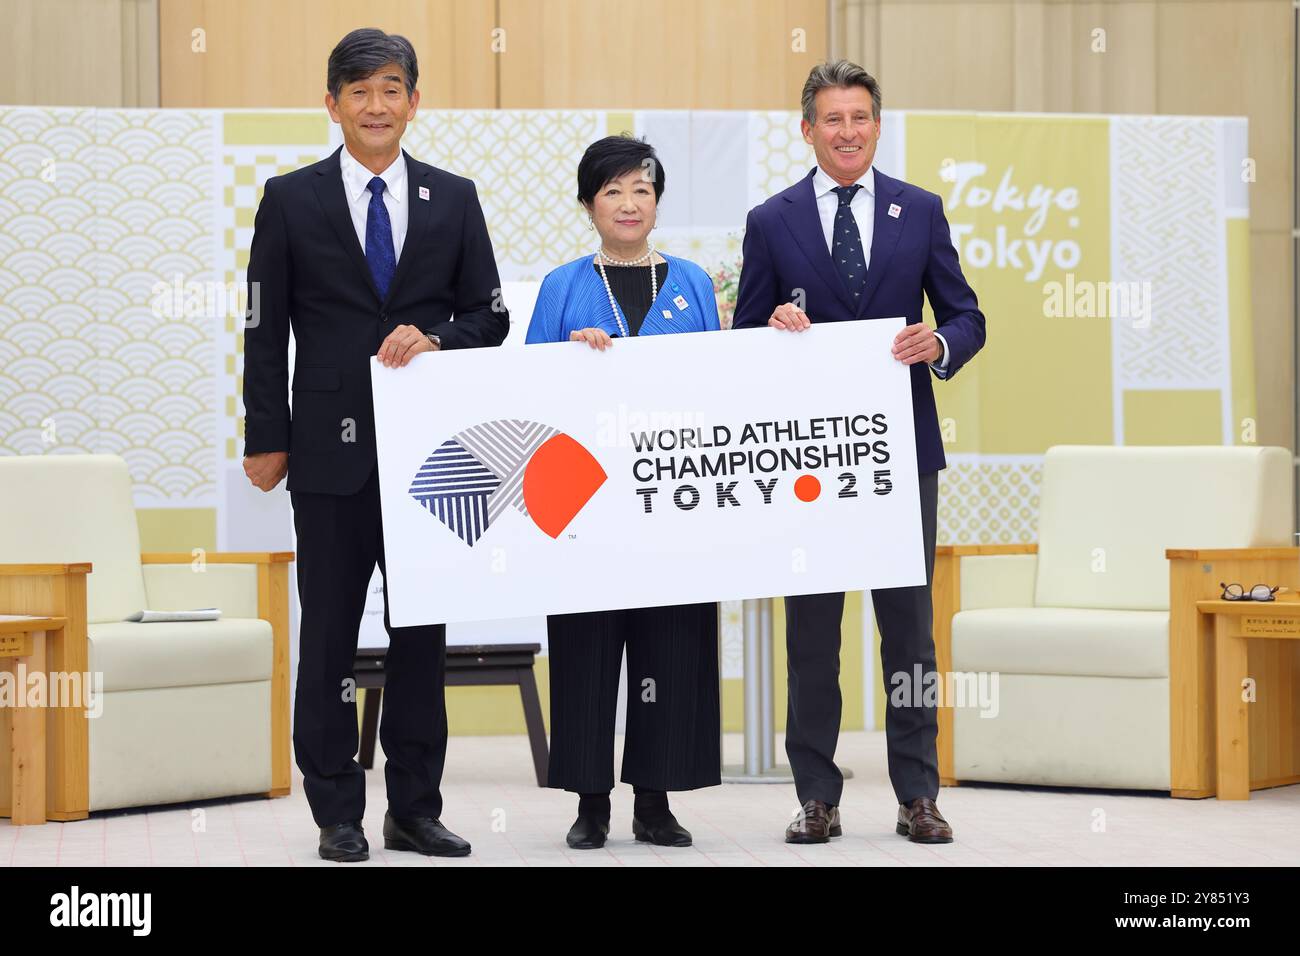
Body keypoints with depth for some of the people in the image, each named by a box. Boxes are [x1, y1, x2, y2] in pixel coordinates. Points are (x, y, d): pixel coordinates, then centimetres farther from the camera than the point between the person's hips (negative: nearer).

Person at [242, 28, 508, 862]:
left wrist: (433, 341, -12)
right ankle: (338, 814, 8)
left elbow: (489, 318, 8)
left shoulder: (453, 199, 8)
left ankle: (416, 809, 14)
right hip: (332, 449, -2)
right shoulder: (291, 199, 3)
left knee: (424, 632, 6)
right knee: (330, 633, 2)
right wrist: (267, 437, -4)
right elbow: (266, 330, 2)